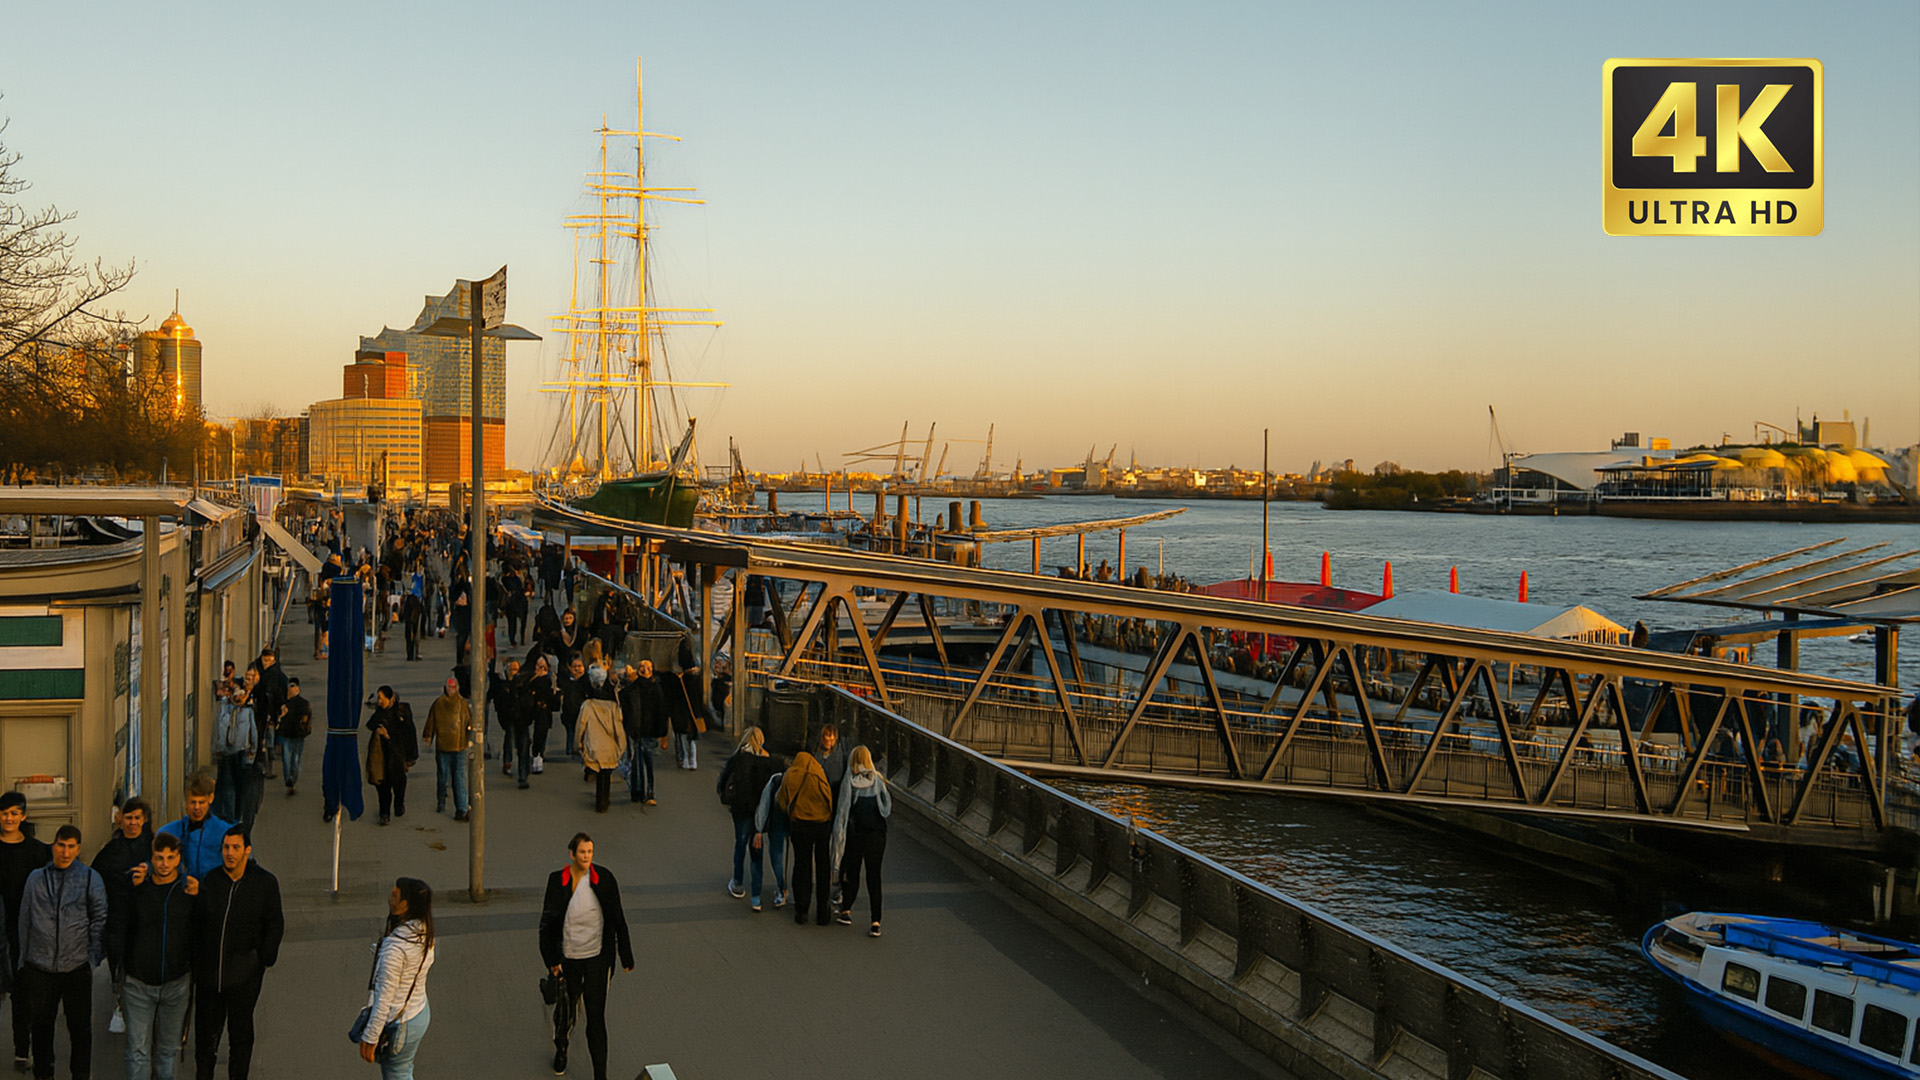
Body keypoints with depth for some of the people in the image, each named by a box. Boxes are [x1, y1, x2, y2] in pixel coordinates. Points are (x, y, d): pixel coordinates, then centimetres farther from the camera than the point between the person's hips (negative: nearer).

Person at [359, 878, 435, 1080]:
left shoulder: (395, 946, -30)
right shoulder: (424, 933, -5)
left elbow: (384, 998, -25)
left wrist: (369, 1038, -16)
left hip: (399, 1024, -8)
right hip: (421, 1014, 8)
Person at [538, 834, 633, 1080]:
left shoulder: (603, 879, -10)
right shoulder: (557, 880, -9)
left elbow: (617, 919, -2)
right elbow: (547, 921, -2)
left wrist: (626, 956, 1)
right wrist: (551, 960, -4)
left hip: (596, 958, -1)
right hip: (567, 957, 1)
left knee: (596, 1017, -4)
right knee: (566, 1008, 20)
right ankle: (561, 1048, 51)